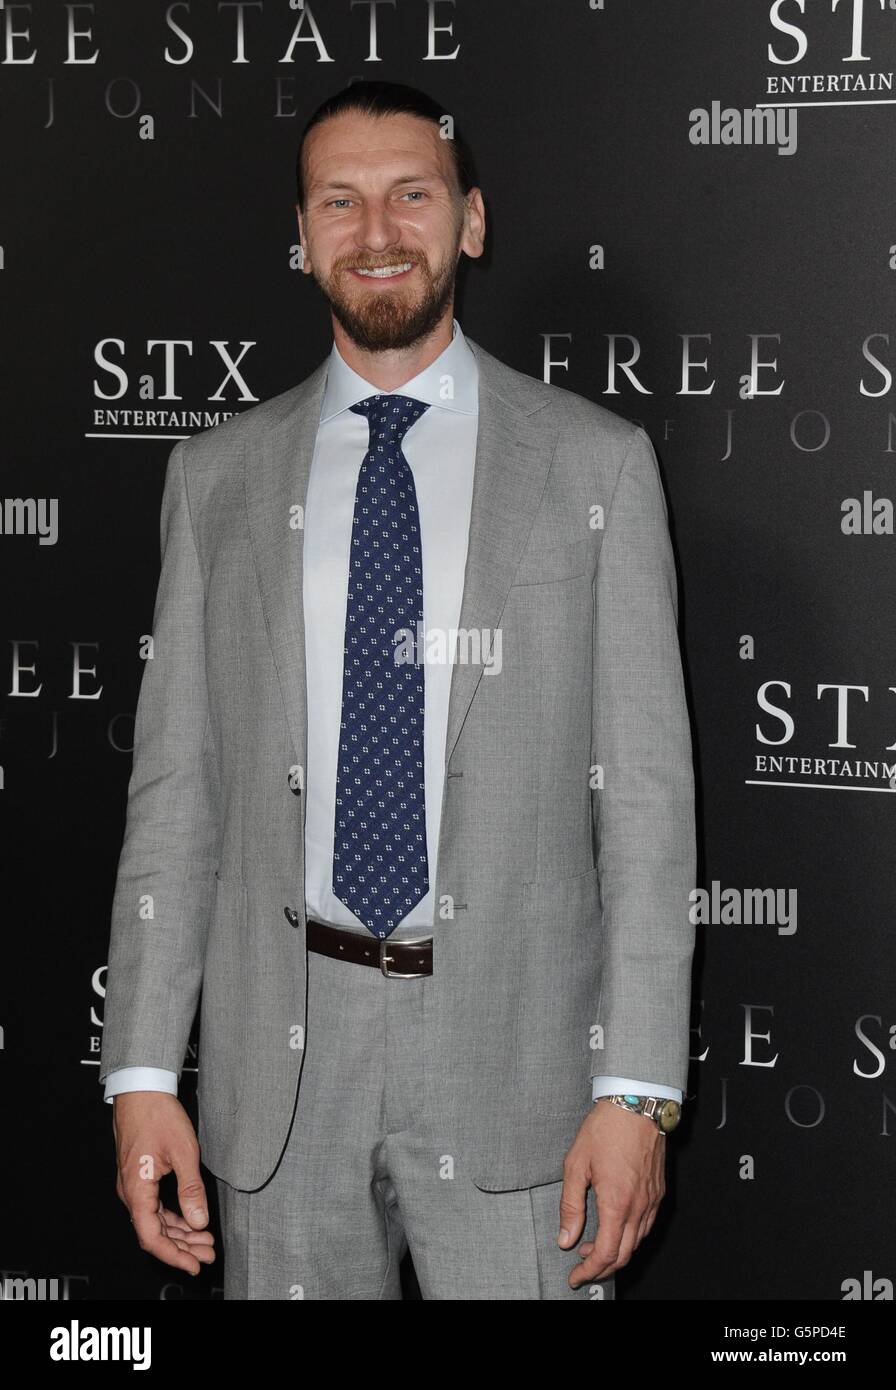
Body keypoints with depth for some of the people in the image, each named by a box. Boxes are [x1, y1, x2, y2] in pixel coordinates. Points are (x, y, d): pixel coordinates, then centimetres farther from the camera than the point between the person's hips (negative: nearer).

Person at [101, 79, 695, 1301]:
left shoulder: (596, 463, 1)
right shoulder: (218, 476, 8)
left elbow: (645, 787, -2)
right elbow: (174, 789, 6)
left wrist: (638, 1090, -9)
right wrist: (142, 1074, -1)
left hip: (513, 1034, -2)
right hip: (281, 1054, 2)